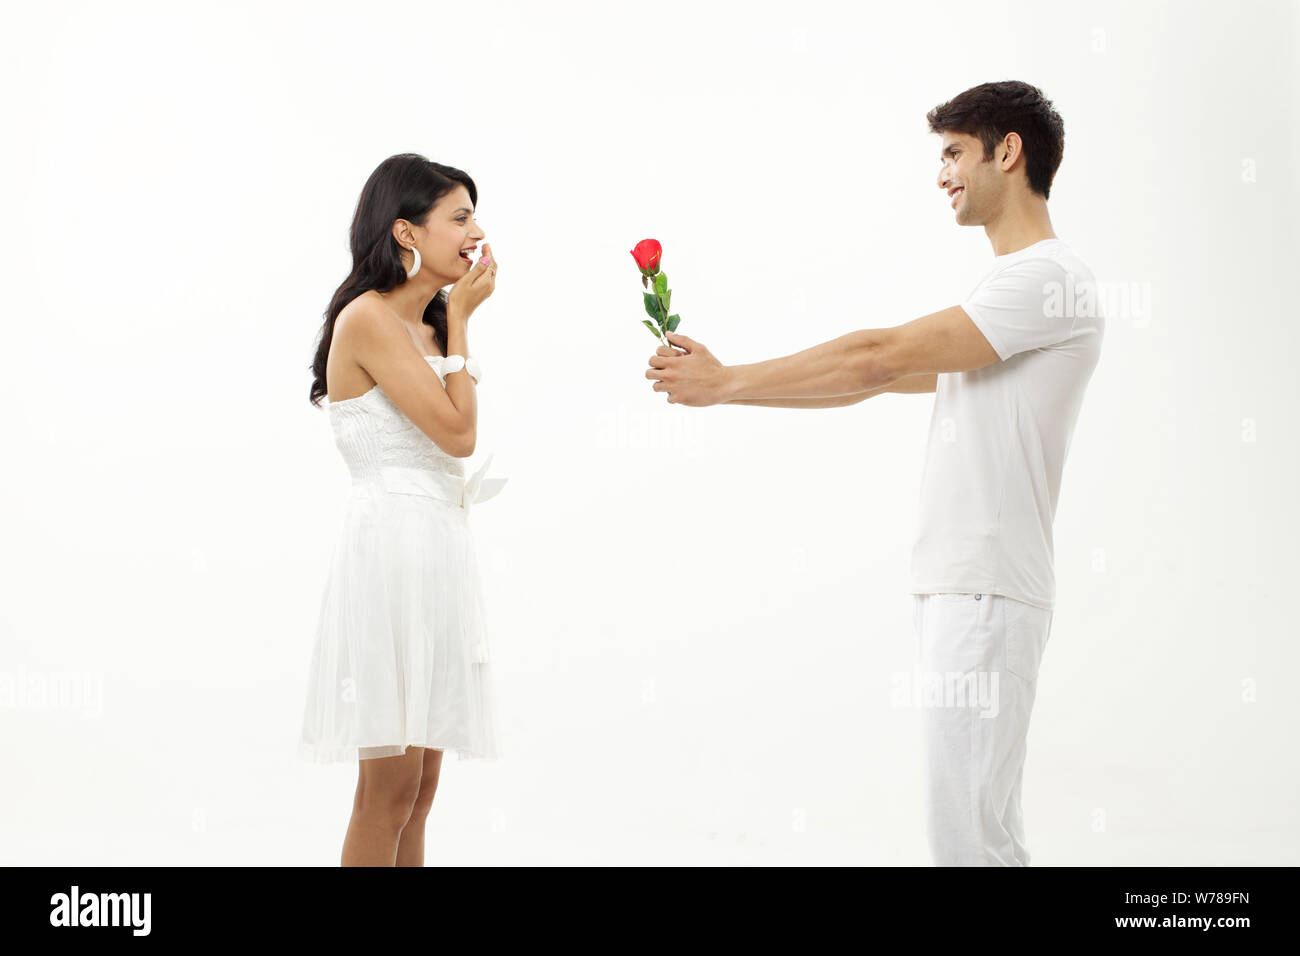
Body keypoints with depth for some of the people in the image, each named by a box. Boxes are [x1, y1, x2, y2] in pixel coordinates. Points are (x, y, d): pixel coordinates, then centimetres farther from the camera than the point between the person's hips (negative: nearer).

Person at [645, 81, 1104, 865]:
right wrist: (719, 383, 12)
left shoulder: (1051, 278, -12)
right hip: (957, 587, 10)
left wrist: (725, 382, -8)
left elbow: (878, 357, -15)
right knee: (984, 820, 12)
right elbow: (879, 377, 18)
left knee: (970, 832, -8)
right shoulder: (1013, 285, 21)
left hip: (988, 593, -10)